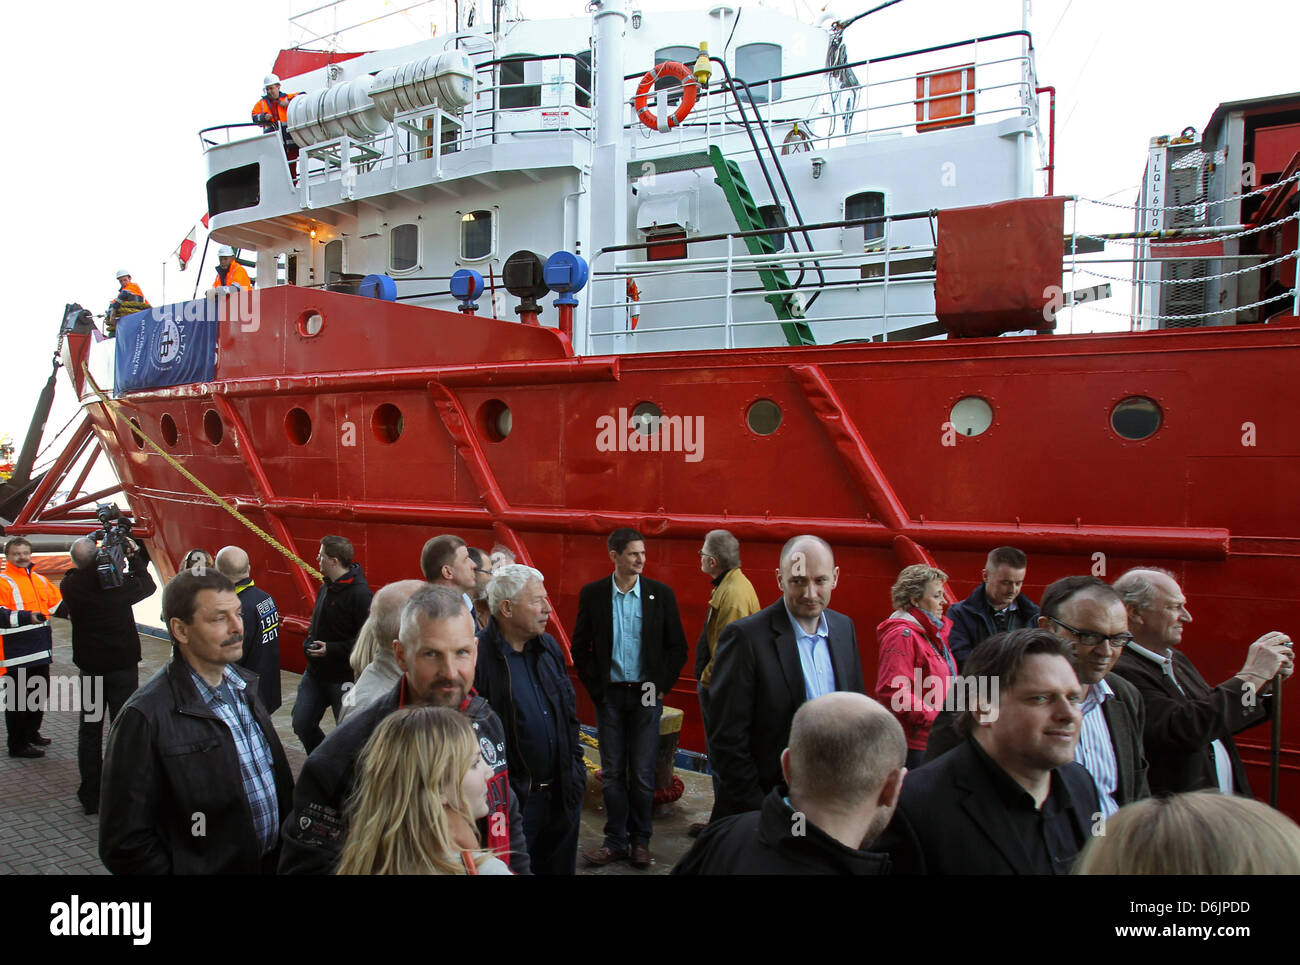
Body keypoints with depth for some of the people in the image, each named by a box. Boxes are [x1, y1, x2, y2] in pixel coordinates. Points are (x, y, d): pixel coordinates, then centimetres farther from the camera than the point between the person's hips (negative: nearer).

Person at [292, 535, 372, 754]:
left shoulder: (360, 594, -20)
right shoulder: (325, 588, 8)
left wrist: (332, 649, -21)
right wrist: (309, 642, 4)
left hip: (344, 677, -9)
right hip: (315, 674, 9)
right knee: (302, 724, 12)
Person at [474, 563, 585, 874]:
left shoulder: (549, 647, 8)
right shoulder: (477, 656, -17)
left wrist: (576, 768, 14)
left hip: (562, 796, 7)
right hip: (510, 801, -7)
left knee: (560, 867, 20)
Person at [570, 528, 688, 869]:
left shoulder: (661, 593, -3)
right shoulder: (593, 594, -2)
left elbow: (677, 647, 1)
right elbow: (580, 646, 4)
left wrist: (660, 687, -3)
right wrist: (595, 688, -2)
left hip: (646, 694, -1)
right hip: (609, 694, 1)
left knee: (642, 773, 6)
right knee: (612, 772, 9)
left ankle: (640, 840, 22)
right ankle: (616, 841, 21)